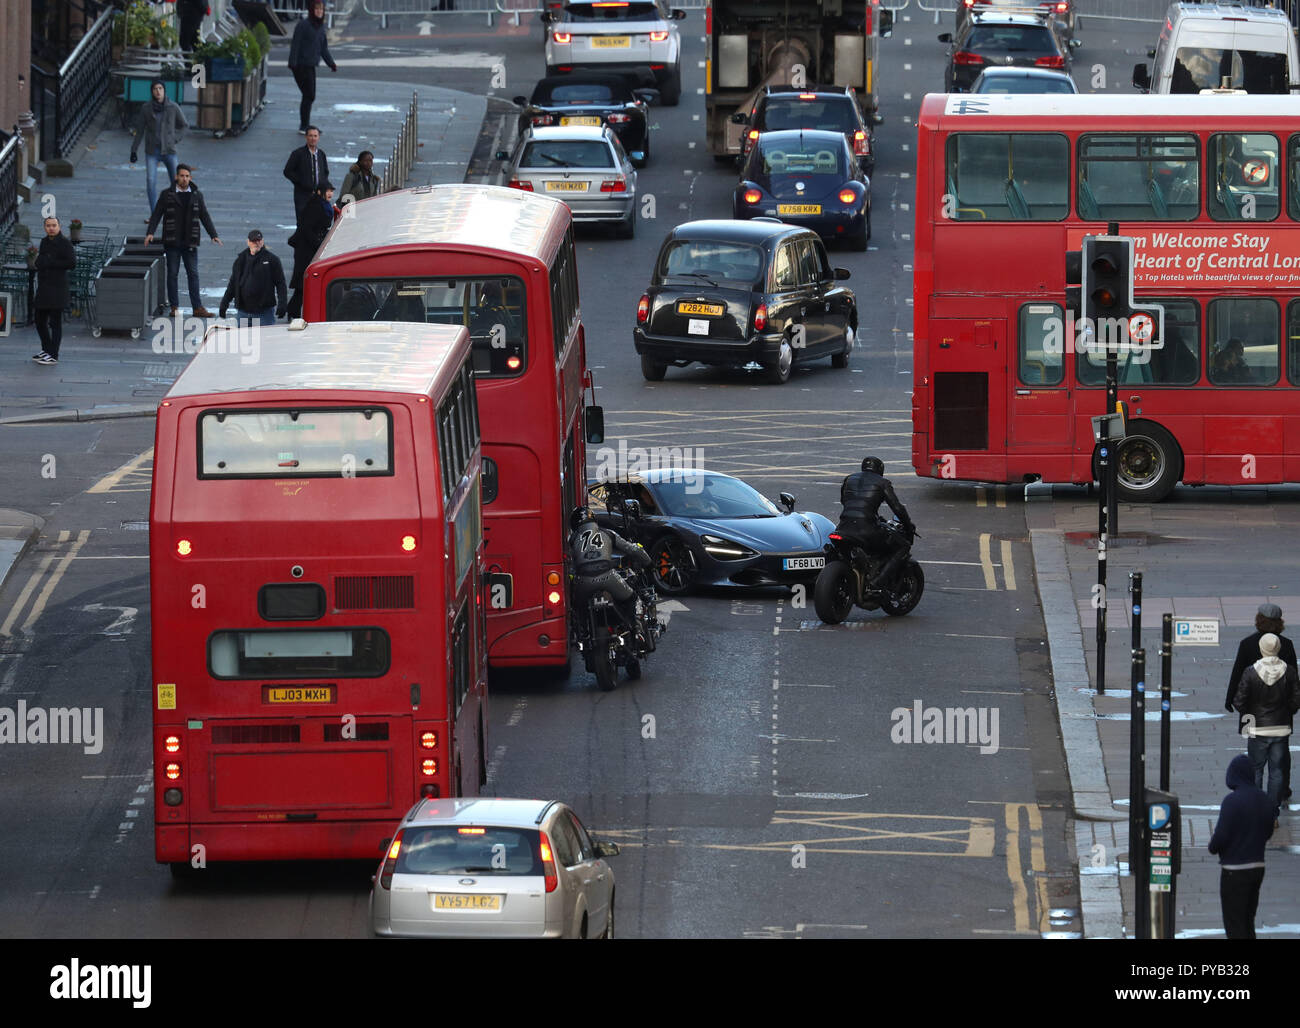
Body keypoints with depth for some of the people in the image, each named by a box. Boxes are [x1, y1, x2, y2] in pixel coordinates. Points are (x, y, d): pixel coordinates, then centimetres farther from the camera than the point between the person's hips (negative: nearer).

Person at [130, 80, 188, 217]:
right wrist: (134, 150, 2)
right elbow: (139, 130, 3)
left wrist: (175, 140, 0)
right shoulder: (146, 109, -4)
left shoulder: (173, 107, -4)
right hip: (152, 151, 0)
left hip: (169, 150, 0)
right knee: (150, 181, -13)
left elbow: (184, 125, 11)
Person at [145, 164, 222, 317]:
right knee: (172, 274, 3)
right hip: (172, 242, -1)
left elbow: (205, 217, 10)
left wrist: (213, 235, 0)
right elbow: (157, 214, -1)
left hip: (190, 243, 1)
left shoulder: (197, 195, 7)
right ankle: (174, 307, 9)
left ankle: (197, 308, 1)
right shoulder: (167, 194, 0)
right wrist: (150, 232, -14)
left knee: (193, 274, 1)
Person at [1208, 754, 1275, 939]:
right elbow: (1268, 831, 13)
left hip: (1235, 870, -7)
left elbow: (1221, 836, -19)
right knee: (1248, 921, 17)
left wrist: (1213, 846, 2)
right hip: (1258, 867, 7)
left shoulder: (1232, 801, -18)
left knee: (1234, 925, 0)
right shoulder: (1263, 799, 4)